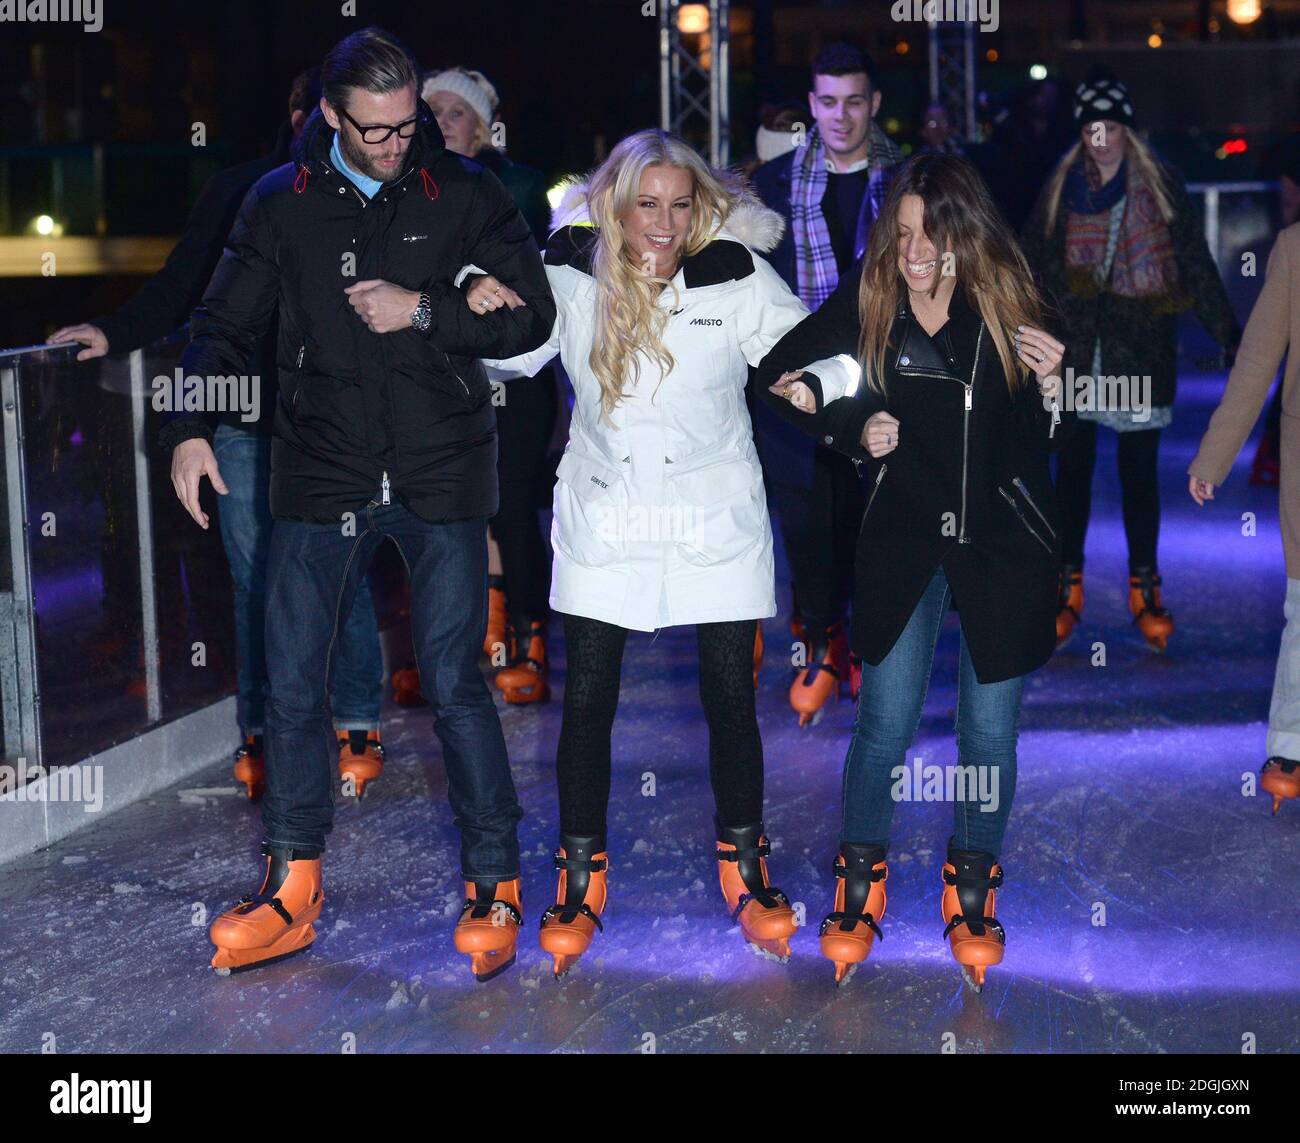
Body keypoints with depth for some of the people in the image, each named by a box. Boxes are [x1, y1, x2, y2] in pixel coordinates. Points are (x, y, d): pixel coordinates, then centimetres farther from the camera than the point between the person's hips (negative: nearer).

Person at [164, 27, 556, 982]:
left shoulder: (464, 193, 0)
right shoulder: (282, 203, 5)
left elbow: (533, 316, -3)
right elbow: (225, 324, 9)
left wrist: (421, 312, -14)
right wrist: (190, 428, -4)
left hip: (442, 475, -2)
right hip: (322, 474, 2)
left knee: (453, 682, -1)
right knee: (293, 686, 4)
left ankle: (495, 884, 14)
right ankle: (292, 886, 19)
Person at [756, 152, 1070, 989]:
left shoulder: (1009, 305, -4)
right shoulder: (868, 304, -4)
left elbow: (1038, 445, 2)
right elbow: (777, 377, 8)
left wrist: (1048, 384, -18)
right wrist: (853, 432, -5)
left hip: (1004, 541, 0)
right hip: (904, 536, 0)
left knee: (990, 730, 7)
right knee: (886, 723, 2)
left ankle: (972, 892, 25)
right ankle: (860, 887, 20)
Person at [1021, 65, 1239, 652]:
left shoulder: (1160, 184, 1)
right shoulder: (1062, 186, 5)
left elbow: (1194, 261, 2)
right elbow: (1036, 263, 7)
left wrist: (1226, 330, -1)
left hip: (1141, 351, -1)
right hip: (1076, 353, 1)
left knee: (1140, 473, 4)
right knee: (1072, 470, 5)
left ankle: (1145, 588, 15)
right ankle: (1068, 586, 15)